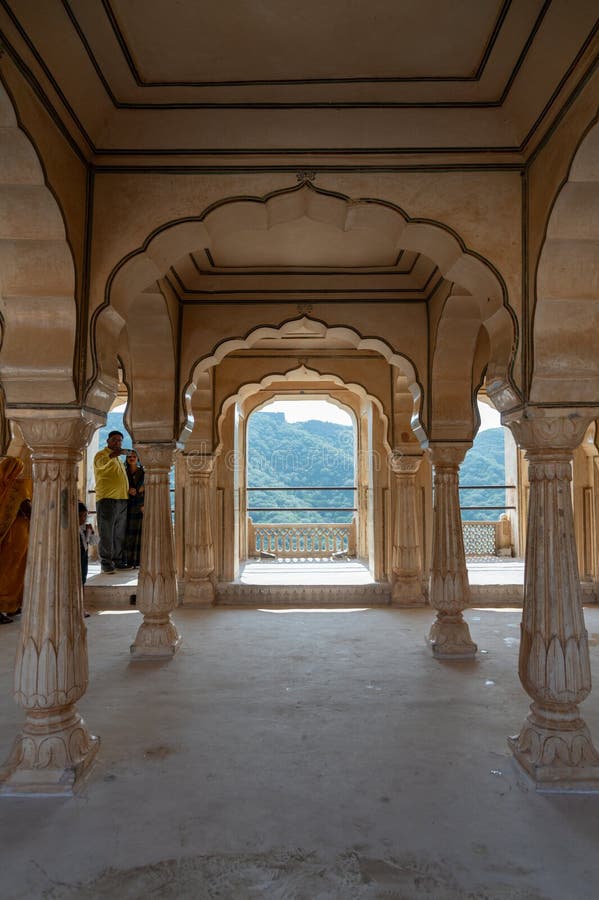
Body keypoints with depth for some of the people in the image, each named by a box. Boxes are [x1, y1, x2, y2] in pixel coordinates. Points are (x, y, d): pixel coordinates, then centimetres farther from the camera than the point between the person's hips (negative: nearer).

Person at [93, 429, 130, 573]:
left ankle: (118, 560, 17)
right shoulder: (101, 454, -1)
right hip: (107, 499, -8)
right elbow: (101, 463, -26)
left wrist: (129, 490, 14)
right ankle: (106, 563, -2)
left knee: (119, 533, 10)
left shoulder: (118, 458, 24)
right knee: (106, 533, -5)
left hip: (122, 499, 8)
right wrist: (111, 455, -44)